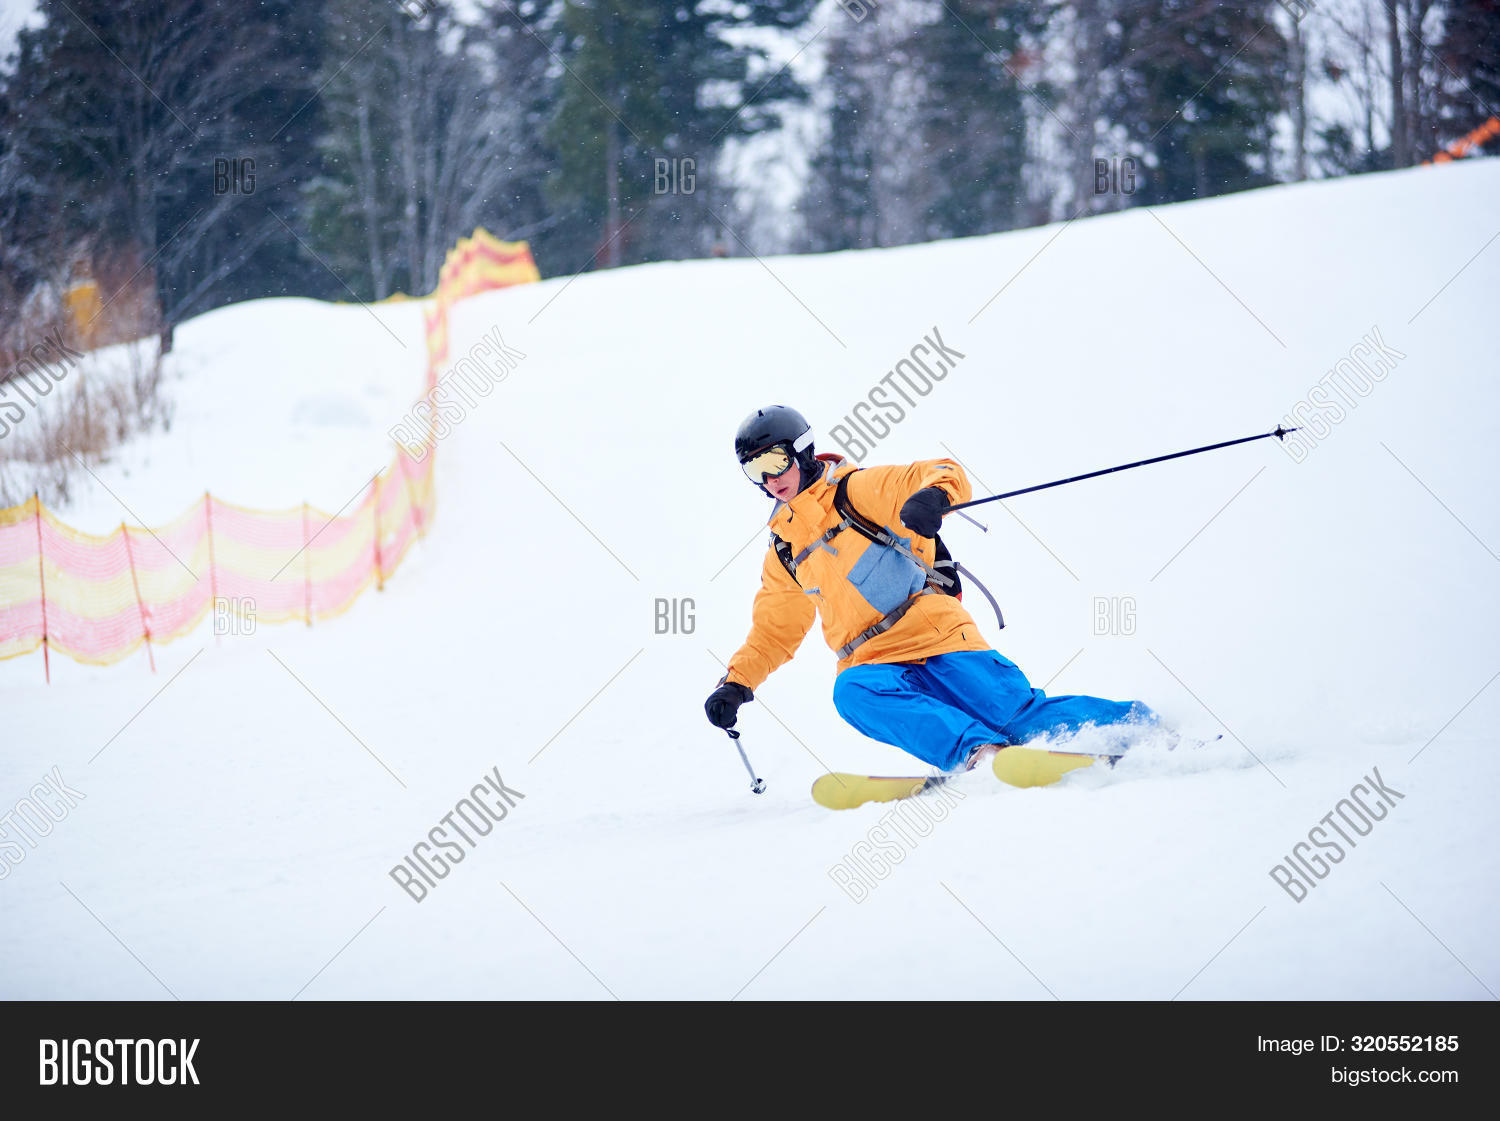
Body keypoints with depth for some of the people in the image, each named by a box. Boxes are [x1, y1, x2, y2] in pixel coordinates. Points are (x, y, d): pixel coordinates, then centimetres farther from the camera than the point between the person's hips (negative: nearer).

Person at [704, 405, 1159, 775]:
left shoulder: (856, 490, 4)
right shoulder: (783, 555, 22)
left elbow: (946, 474, -6)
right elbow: (774, 633, 32)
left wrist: (932, 495, -30)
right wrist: (735, 685, 18)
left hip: (934, 632, -4)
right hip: (874, 665, 4)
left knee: (1022, 715, -20)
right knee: (853, 694, -33)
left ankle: (1139, 724, -5)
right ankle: (977, 752, -46)